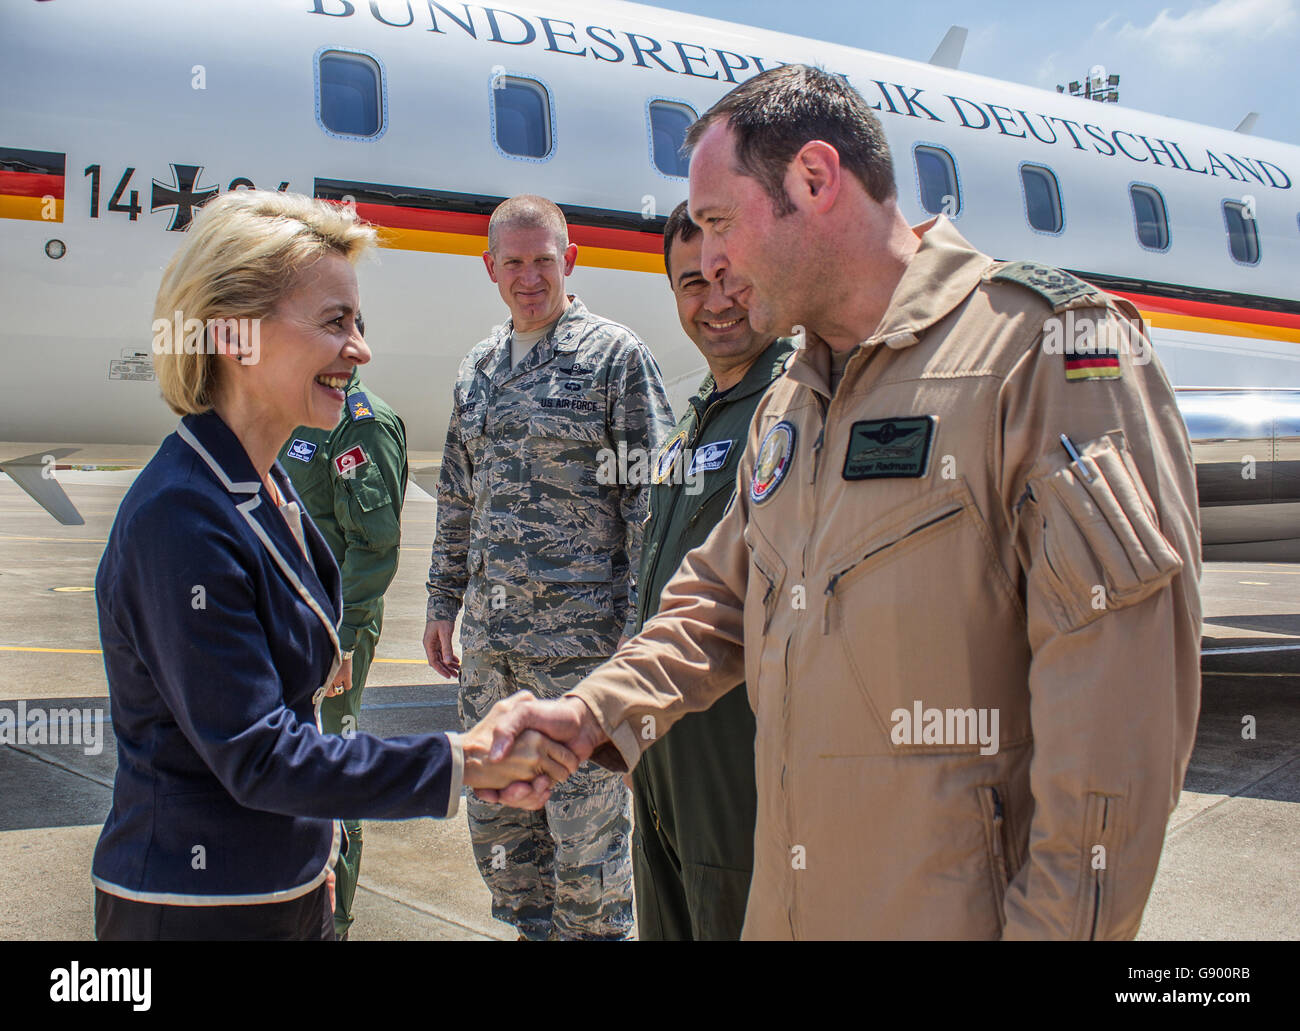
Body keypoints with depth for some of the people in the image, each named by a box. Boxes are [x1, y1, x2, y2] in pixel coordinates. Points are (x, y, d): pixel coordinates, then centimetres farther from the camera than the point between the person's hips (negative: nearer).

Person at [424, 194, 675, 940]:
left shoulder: (616, 355, -3)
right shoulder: (478, 371, 15)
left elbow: (648, 498, -8)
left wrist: (638, 623, -12)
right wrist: (443, 604, 18)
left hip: (580, 636, -6)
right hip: (489, 638, 6)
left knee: (587, 818, 1)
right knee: (497, 819, 15)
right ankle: (533, 928, 33)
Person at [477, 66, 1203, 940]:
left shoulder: (1046, 343, -14)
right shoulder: (788, 409, 13)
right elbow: (721, 606, 17)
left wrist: (1056, 923, -21)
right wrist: (594, 713, 2)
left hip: (959, 909, -7)